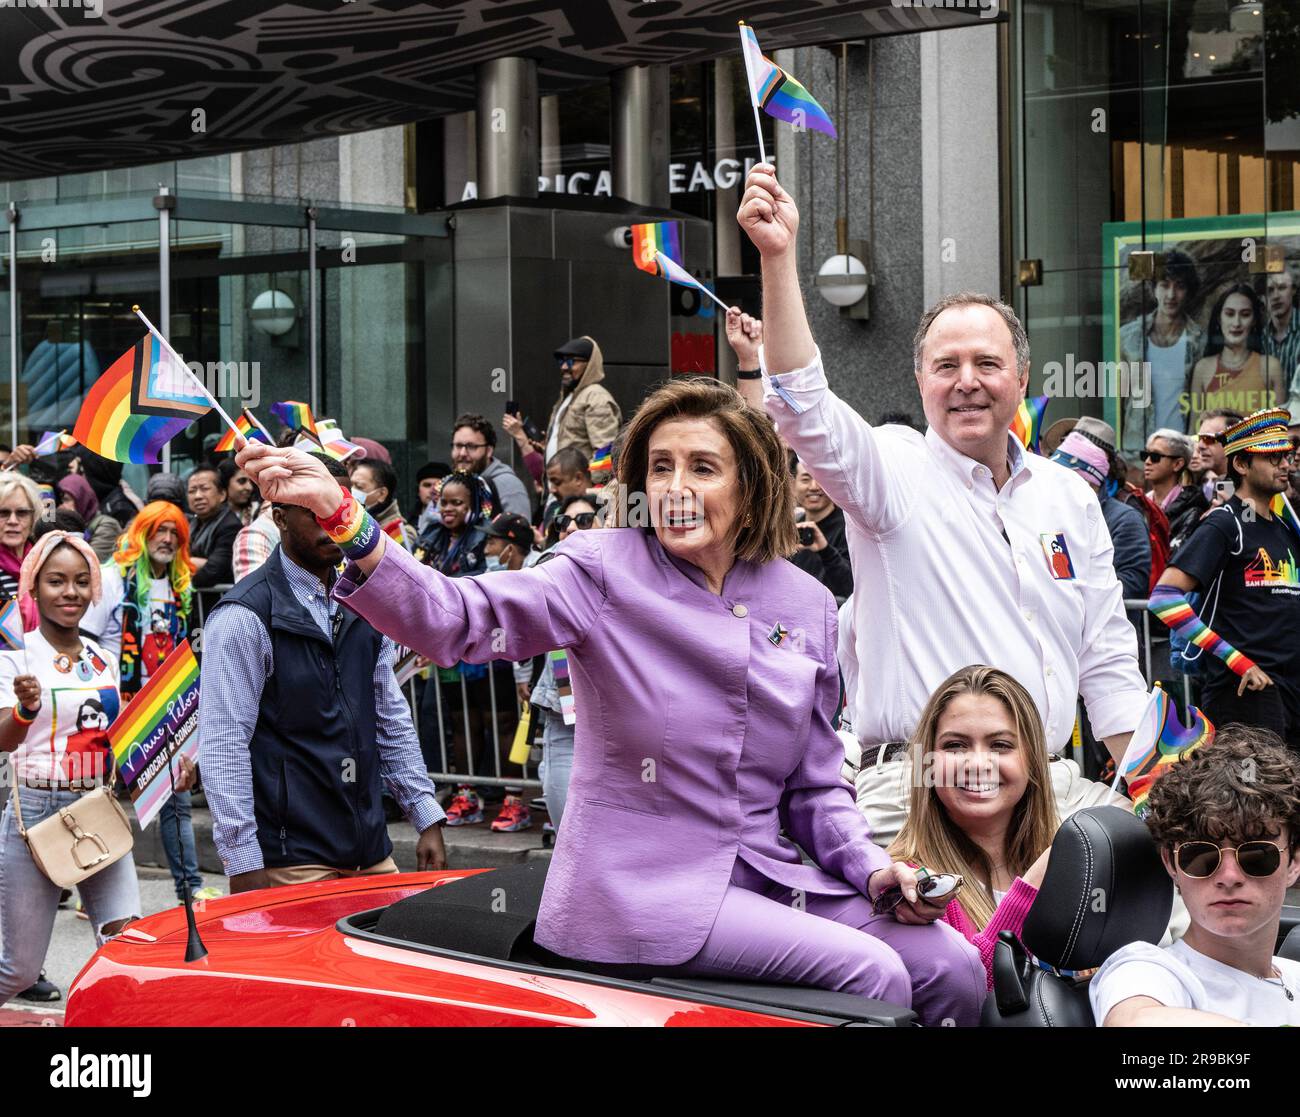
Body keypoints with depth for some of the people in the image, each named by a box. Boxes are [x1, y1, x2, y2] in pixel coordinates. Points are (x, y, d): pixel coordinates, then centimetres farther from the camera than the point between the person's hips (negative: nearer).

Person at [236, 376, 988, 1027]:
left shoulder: (807, 606, 8)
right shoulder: (606, 572, -6)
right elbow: (458, 619, -22)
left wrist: (871, 868, -2)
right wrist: (342, 516, -36)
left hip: (765, 875, 6)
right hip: (644, 883, -5)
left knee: (954, 967, -7)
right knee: (868, 972, -22)